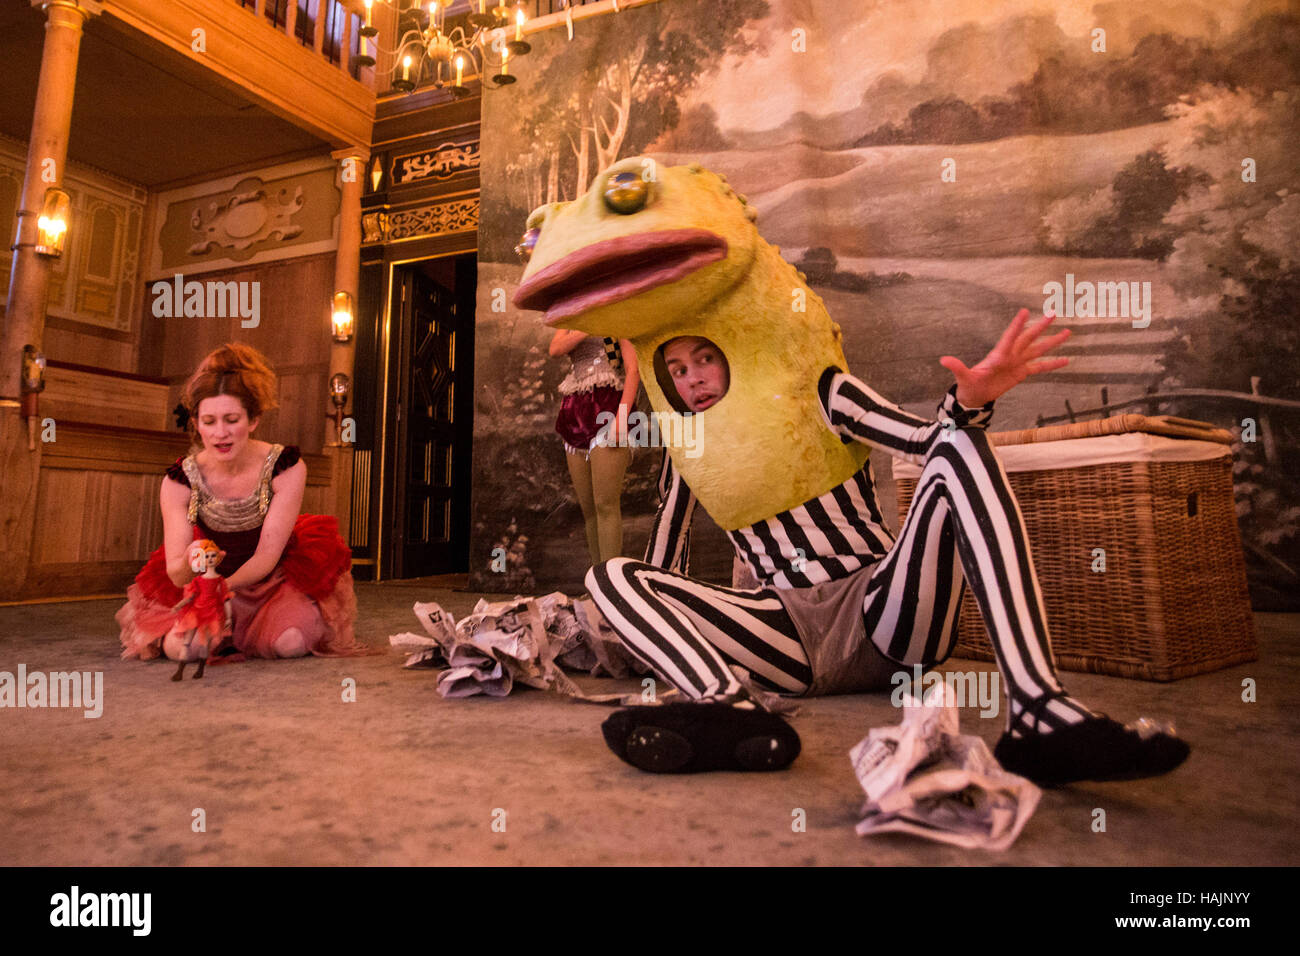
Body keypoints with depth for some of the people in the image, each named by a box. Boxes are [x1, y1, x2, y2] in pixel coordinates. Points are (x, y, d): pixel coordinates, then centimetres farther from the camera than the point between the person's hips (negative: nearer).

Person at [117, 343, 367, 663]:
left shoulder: (286, 468, -21)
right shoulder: (180, 481, -15)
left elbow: (266, 558, -19)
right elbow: (176, 574, -18)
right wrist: (190, 563, -41)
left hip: (276, 579, -2)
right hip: (213, 581, 3)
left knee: (290, 643, -26)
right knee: (179, 646, -19)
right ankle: (229, 635, 19)